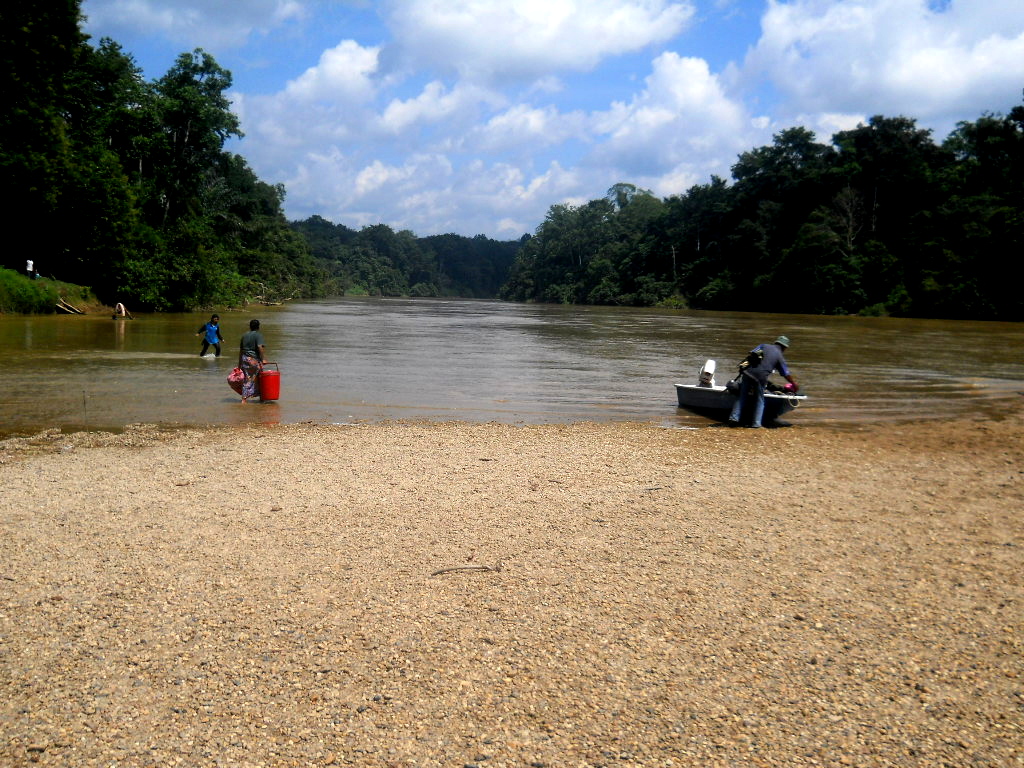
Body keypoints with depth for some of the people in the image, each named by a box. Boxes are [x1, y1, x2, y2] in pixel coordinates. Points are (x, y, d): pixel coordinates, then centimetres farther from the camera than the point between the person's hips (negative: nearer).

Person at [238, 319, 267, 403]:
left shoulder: (244, 336, 13)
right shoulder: (258, 335, -6)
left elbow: (240, 350, 16)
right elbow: (260, 347, -21)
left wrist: (240, 363, 23)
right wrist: (263, 359, -21)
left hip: (245, 358, 6)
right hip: (254, 359, -6)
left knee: (247, 379, 8)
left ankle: (244, 399, 4)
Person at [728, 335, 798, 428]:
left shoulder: (763, 346, 19)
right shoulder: (780, 356, 13)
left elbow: (751, 354, 11)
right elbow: (787, 374, 15)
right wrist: (794, 385, 29)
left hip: (748, 372, 2)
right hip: (761, 377, -2)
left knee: (742, 397, 11)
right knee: (759, 400, 13)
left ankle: (734, 418, 1)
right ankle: (756, 423, 6)